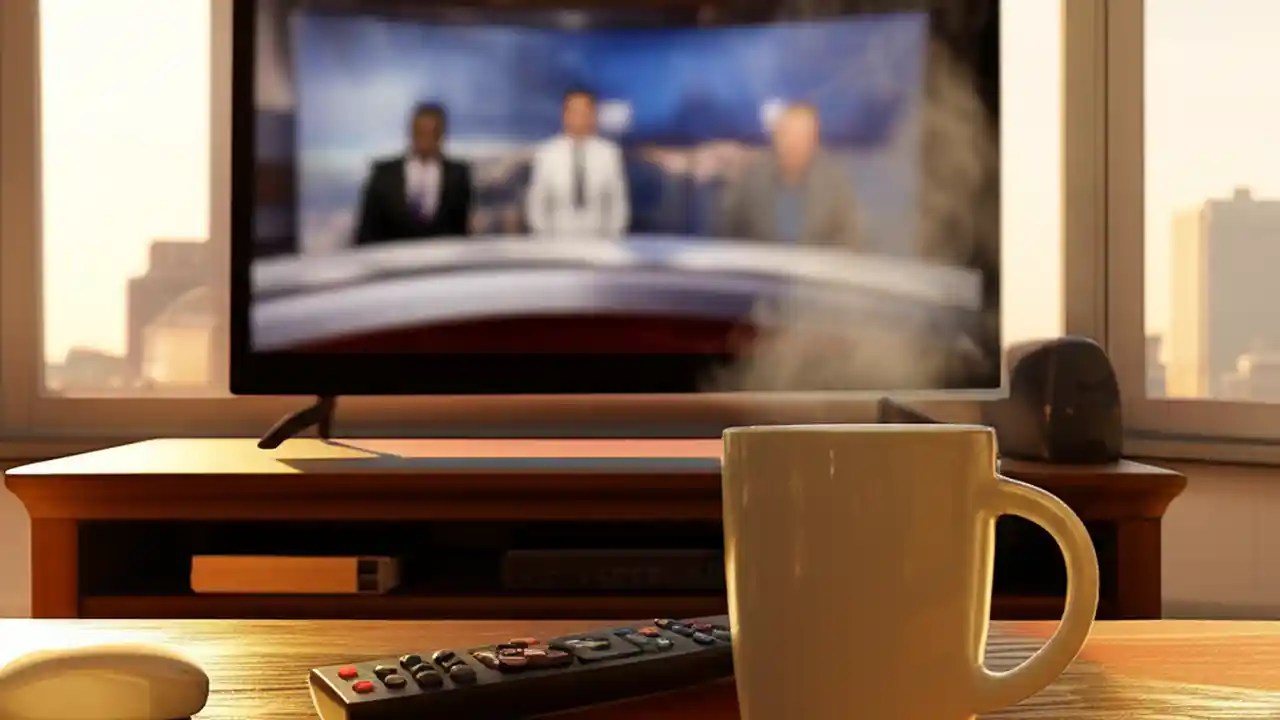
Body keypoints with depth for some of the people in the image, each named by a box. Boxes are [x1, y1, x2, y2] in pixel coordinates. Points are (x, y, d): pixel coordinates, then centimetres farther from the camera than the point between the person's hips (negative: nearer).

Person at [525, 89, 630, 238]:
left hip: (597, 238, 0)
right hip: (558, 240, 0)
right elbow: (536, 201, 7)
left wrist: (614, 236, 4)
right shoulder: (546, 153, 0)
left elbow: (618, 199, 7)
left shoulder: (609, 153, 0)